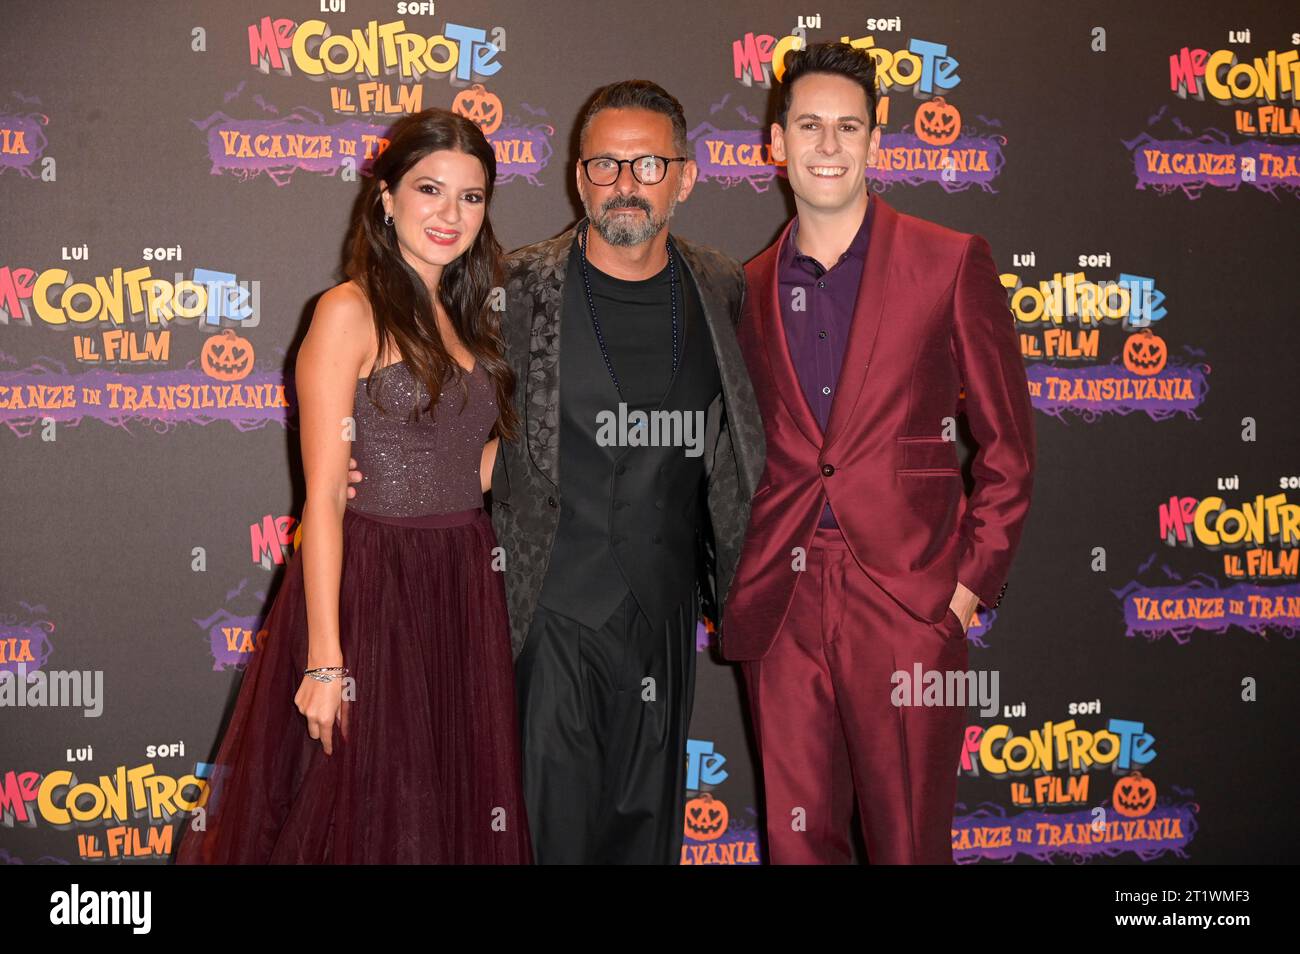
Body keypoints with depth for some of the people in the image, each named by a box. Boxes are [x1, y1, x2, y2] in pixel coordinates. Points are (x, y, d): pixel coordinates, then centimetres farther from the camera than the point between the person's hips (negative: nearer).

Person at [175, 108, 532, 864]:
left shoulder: (468, 321, 13)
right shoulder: (350, 312, -8)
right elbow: (324, 496, -13)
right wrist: (325, 659, -17)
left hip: (463, 589, 7)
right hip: (370, 584, -7)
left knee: (454, 816, 13)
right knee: (358, 821, 3)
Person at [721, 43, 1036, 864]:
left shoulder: (952, 263, 0)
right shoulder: (748, 288, 11)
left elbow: (1008, 440, 2)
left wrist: (974, 581, -4)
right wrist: (741, 581, 7)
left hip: (908, 605, -3)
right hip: (780, 607, 3)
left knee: (909, 842, 5)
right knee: (796, 839, 11)